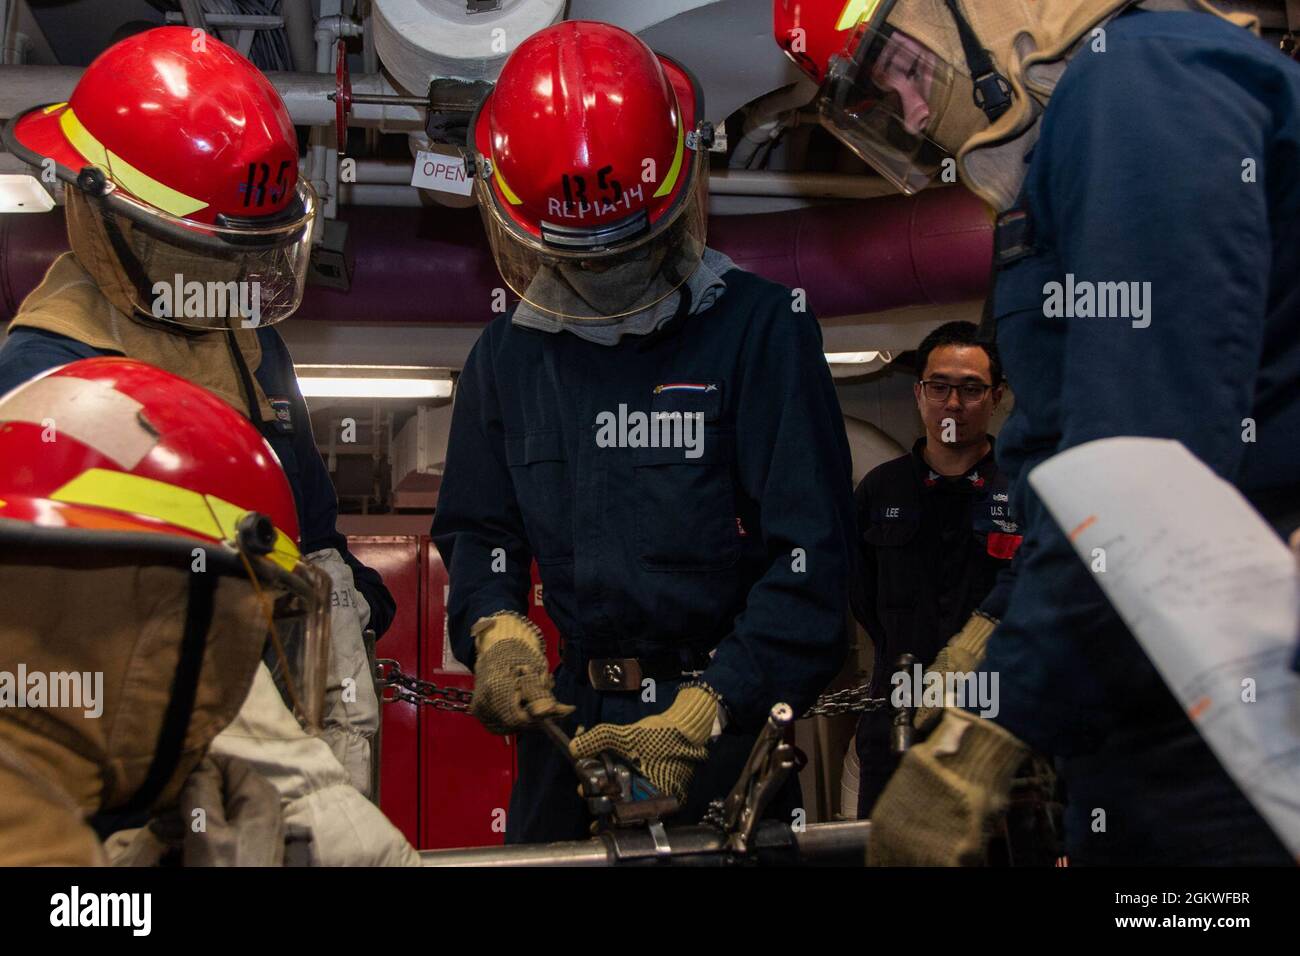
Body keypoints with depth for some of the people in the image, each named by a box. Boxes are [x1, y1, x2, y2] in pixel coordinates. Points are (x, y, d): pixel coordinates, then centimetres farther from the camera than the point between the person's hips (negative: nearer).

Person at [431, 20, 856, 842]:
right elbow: (477, 527, 14)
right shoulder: (509, 356, 6)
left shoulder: (760, 329, -9)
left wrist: (698, 715, -21)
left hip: (724, 717, -4)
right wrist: (496, 630, -8)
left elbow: (810, 553, -14)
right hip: (573, 713, 4)